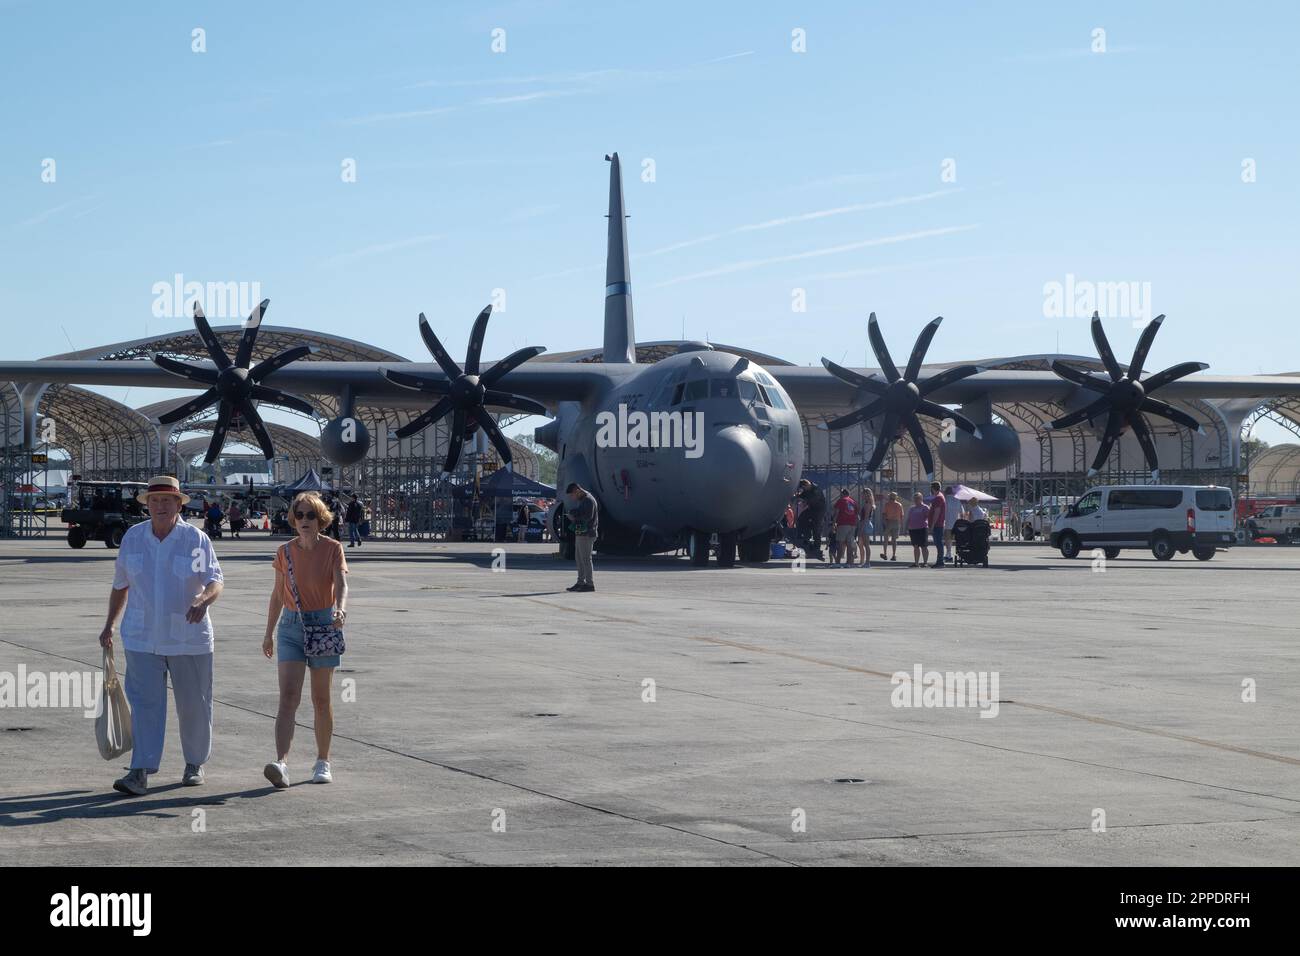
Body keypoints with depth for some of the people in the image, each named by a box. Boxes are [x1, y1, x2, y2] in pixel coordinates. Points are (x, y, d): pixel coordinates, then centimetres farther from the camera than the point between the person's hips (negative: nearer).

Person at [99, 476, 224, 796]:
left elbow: (215, 582, -11)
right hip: (142, 638, 1)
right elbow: (120, 585, 14)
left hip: (188, 638, -1)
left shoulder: (196, 539, -5)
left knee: (193, 704, 9)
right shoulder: (133, 537, 4)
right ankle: (140, 772, -12)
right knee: (144, 703, -8)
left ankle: (195, 763, 28)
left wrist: (203, 601, -33)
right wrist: (109, 625, 17)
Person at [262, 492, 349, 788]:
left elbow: (341, 583, -19)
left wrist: (340, 609, -39)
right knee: (288, 696, -12)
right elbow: (278, 595, 13)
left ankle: (323, 762, 23)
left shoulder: (333, 549, -4)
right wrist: (269, 633, 16)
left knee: (321, 699, 8)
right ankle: (281, 764, -24)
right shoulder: (284, 552, 4)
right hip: (290, 627, 2)